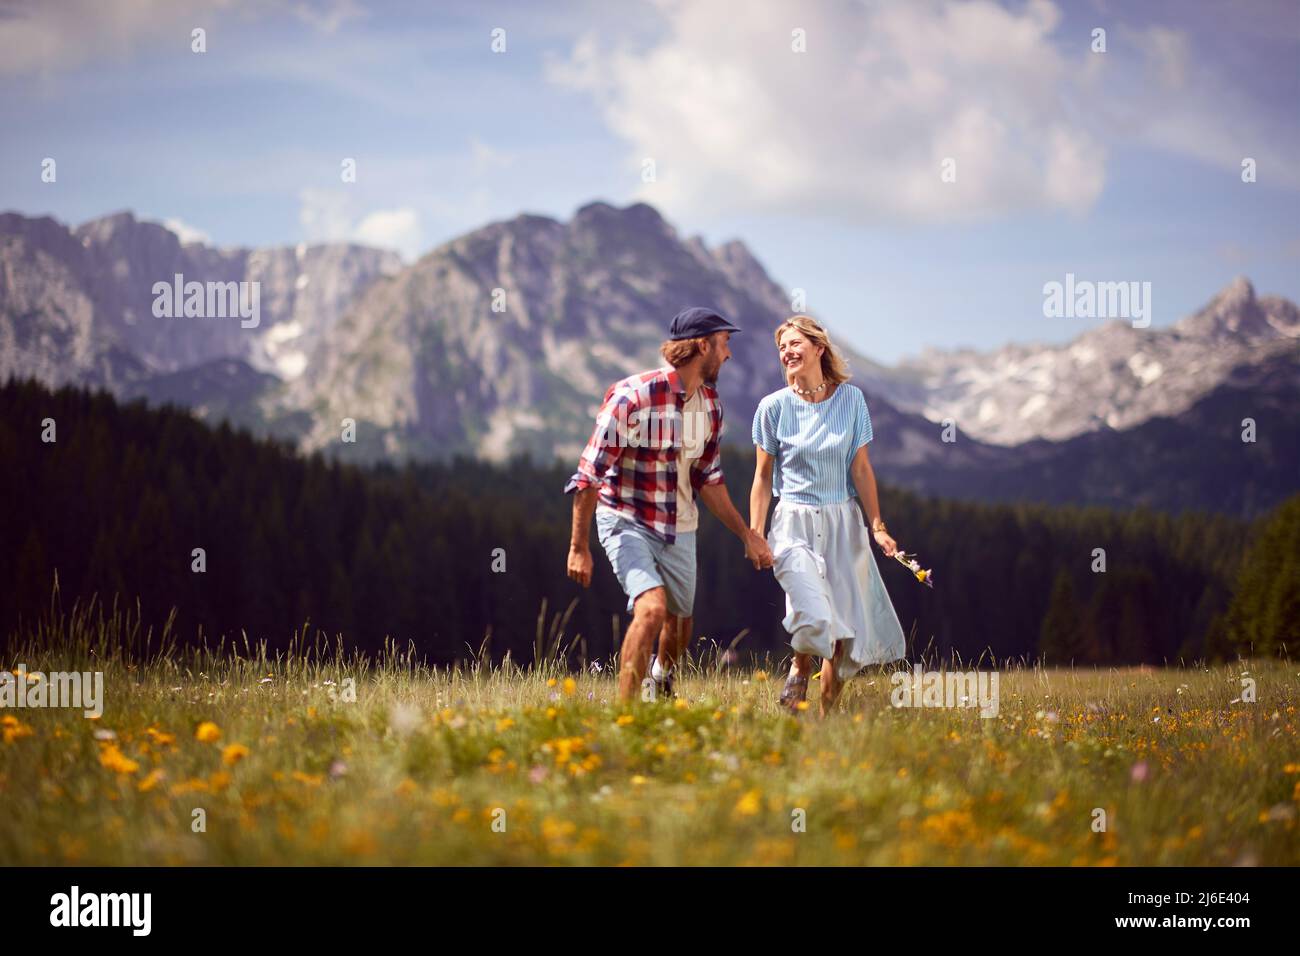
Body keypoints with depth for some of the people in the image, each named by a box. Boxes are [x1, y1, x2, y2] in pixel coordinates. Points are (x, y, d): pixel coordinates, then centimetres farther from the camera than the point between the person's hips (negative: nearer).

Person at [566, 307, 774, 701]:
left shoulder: (711, 403, 2)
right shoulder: (632, 397, -20)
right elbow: (589, 474, -16)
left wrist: (747, 534, 11)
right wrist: (579, 546, -16)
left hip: (679, 529, 7)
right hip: (627, 523, -7)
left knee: (679, 624, 17)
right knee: (651, 609, -26)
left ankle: (662, 679, 50)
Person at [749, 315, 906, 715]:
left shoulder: (851, 399, 1)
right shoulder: (773, 407, -2)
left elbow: (861, 469, 4)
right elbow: (763, 477, 4)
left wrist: (877, 525, -2)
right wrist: (754, 536, -2)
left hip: (843, 522, 2)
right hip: (794, 522, -2)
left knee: (849, 630, 1)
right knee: (815, 620, -22)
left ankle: (827, 712, 20)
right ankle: (799, 671, 10)